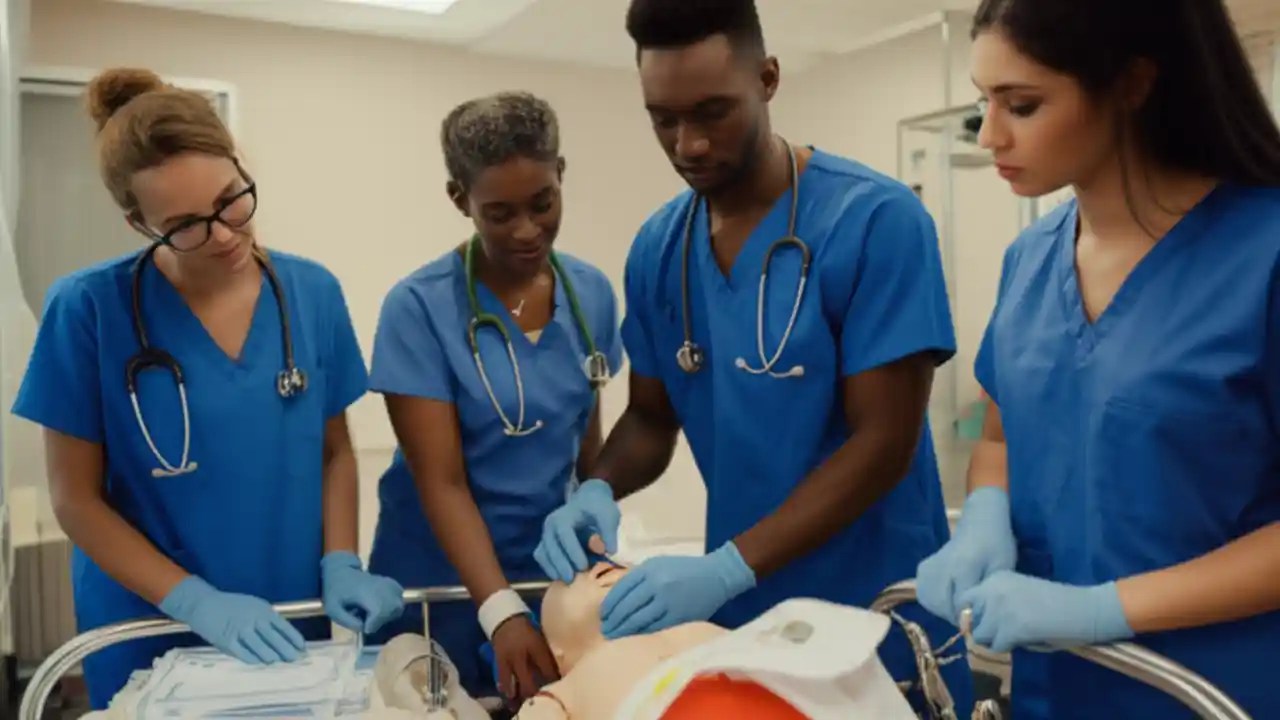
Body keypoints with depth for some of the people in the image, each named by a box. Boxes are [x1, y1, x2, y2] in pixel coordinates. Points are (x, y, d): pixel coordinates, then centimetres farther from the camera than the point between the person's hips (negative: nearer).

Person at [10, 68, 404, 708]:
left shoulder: (315, 294, -6)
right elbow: (76, 497, -8)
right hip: (147, 636, -2)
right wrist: (197, 601, -18)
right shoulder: (87, 309, -14)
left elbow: (335, 452, 3)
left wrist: (340, 567, -10)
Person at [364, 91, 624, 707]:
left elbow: (587, 444, 6)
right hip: (443, 585, -3)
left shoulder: (592, 293, -3)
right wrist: (501, 611, -28)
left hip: (555, 574, 4)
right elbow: (441, 482, -19)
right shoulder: (419, 307, -16)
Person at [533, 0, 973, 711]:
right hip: (738, 610, 5)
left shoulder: (876, 219, -17)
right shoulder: (657, 247, -2)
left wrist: (725, 568, -25)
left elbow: (883, 443, -19)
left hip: (873, 612, -4)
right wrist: (599, 489, -13)